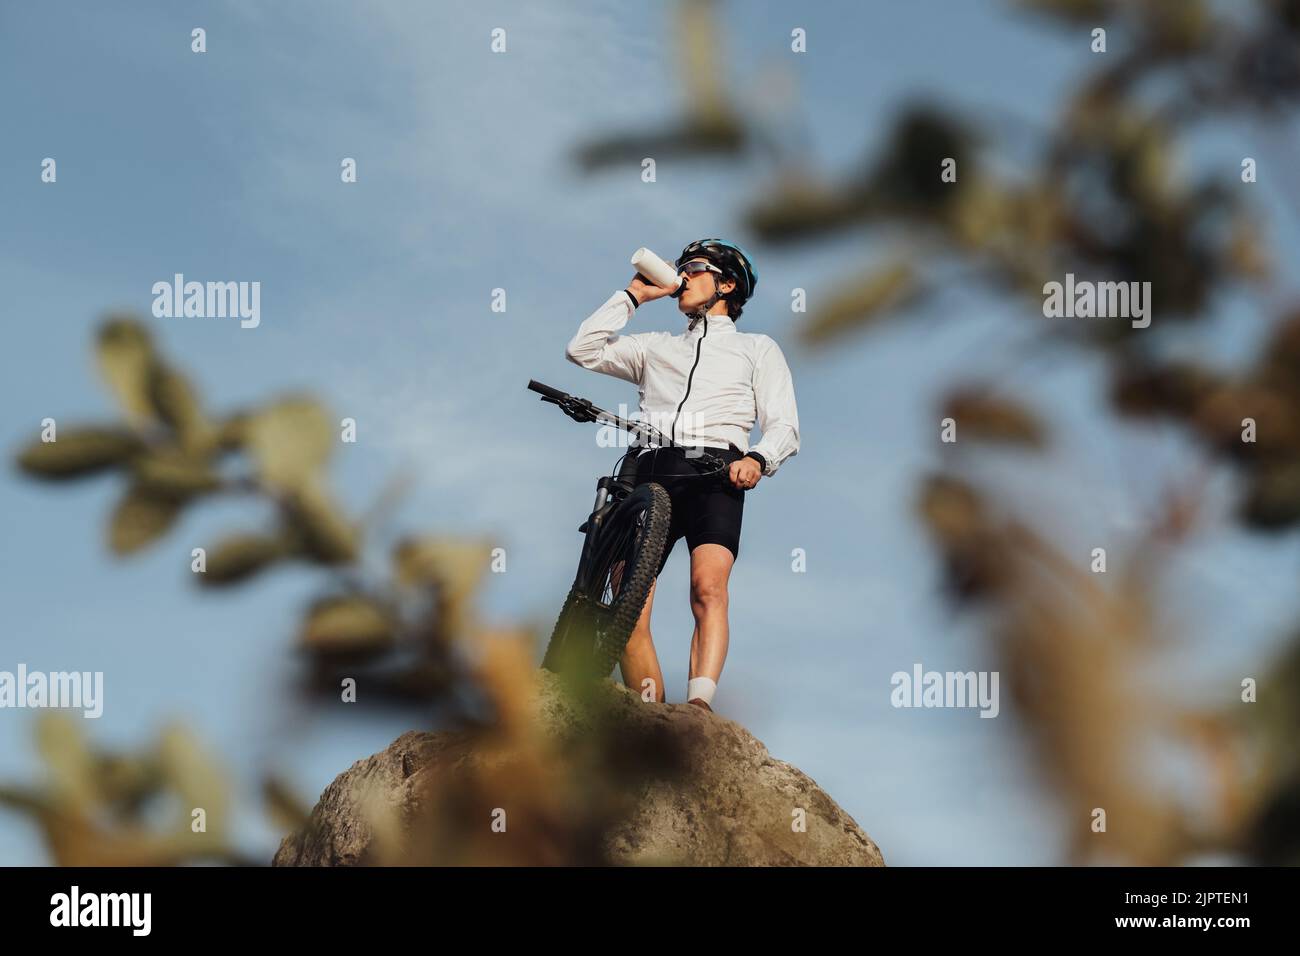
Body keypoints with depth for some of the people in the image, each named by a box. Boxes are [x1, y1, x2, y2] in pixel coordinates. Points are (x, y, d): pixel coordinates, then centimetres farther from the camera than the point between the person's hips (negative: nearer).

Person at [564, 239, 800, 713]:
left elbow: (783, 426, 14)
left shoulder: (758, 348, 27)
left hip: (714, 472, -3)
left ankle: (699, 703, -45)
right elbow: (583, 349, 23)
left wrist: (757, 459, -9)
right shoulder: (656, 347, 35)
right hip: (650, 470, 3)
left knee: (708, 588, -30)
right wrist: (633, 295, 27)